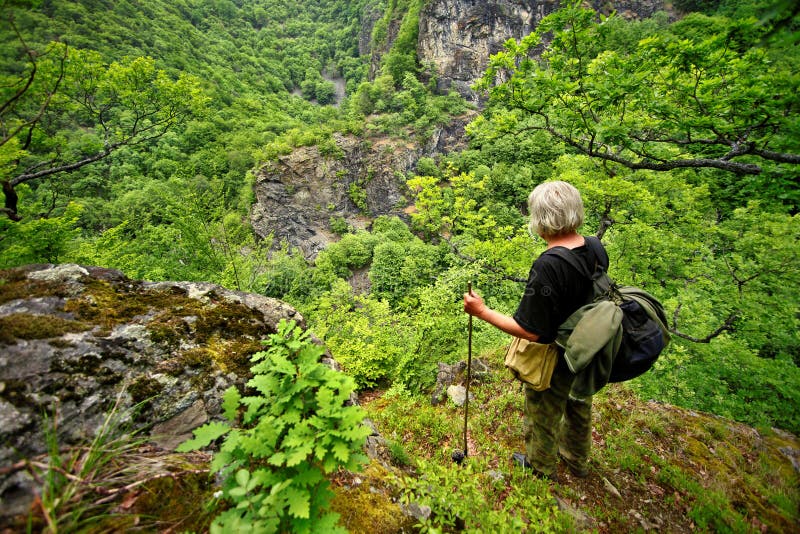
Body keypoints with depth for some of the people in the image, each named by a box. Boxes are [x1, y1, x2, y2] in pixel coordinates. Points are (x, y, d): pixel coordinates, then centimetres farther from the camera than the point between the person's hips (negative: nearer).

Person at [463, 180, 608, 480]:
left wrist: (482, 312, -25)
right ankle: (578, 461, 59)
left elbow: (530, 331, -32)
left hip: (553, 363, -7)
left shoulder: (547, 267, -36)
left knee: (543, 419, 22)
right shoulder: (596, 250, -12)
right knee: (579, 409, 32)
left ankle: (541, 468, 50)